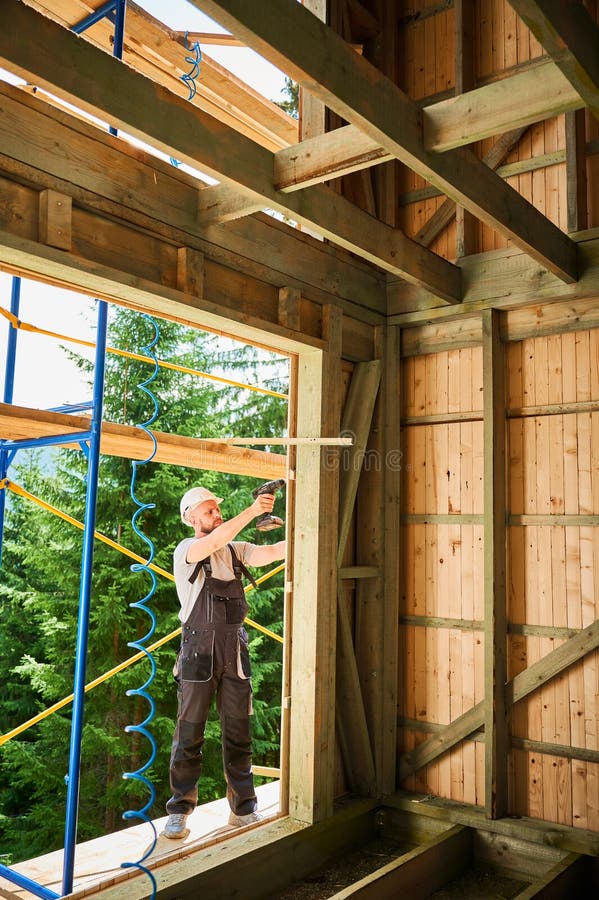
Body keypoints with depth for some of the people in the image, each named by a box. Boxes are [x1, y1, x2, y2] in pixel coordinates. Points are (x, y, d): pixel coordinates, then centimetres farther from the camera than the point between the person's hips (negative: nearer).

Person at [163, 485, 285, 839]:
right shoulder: (186, 550, -4)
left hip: (235, 649, 4)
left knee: (238, 731, 10)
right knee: (189, 733, 3)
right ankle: (179, 812, 15)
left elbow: (272, 552, -1)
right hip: (199, 648, -4)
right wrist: (253, 510, -31)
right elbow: (215, 540, -24)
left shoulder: (236, 550, 12)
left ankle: (244, 808, 21)